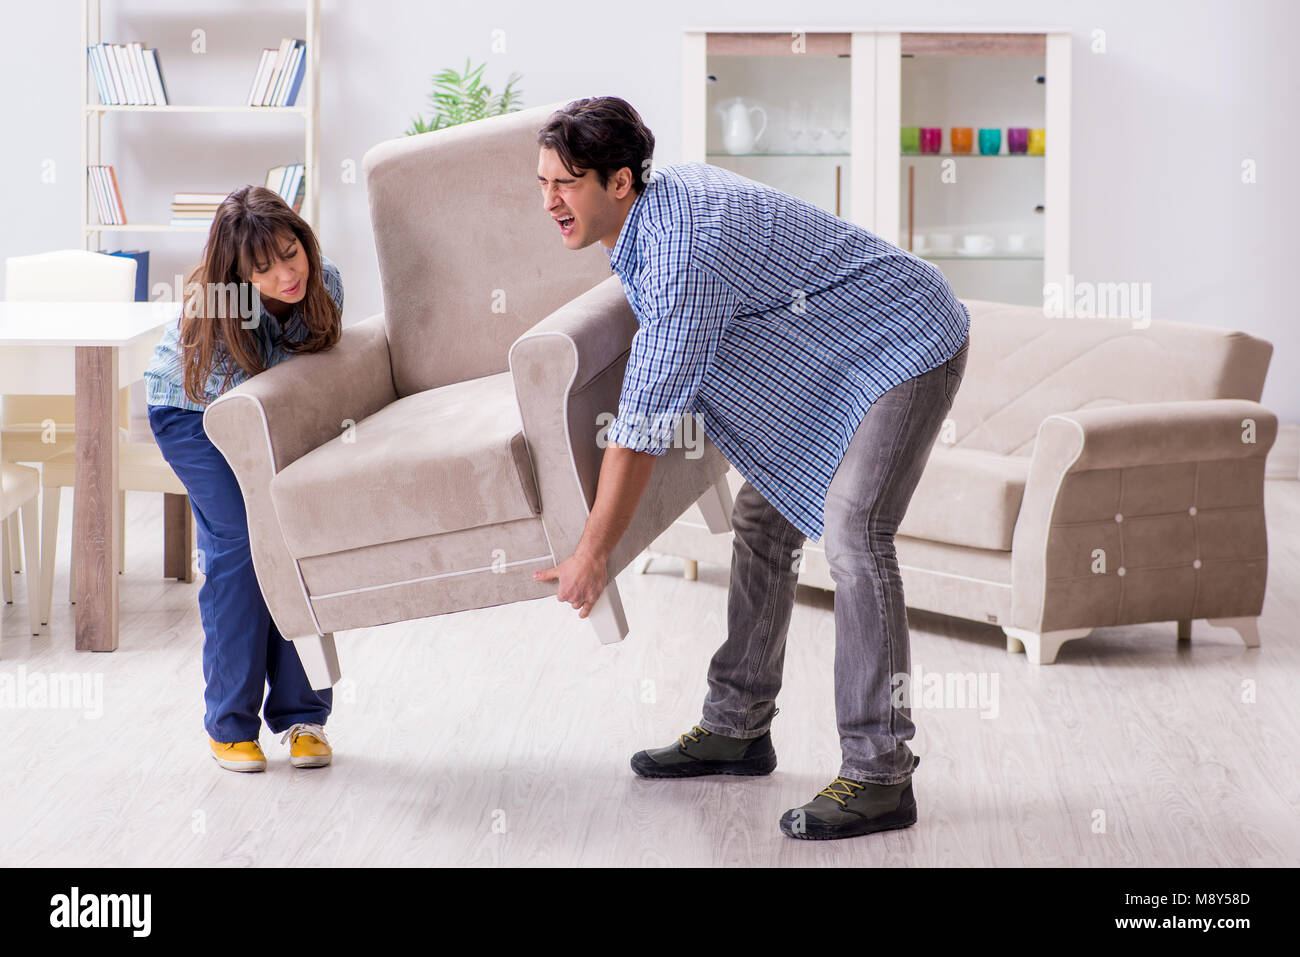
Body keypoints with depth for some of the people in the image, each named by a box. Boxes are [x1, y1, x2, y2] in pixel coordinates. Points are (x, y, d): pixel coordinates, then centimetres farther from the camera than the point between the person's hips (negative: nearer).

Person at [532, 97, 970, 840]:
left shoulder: (687, 253, -30)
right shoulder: (666, 192, 0)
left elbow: (645, 424, -28)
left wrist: (593, 553, -21)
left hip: (908, 347, -11)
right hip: (834, 359, 11)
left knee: (852, 535, -22)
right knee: (764, 520, 9)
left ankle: (881, 775, -21)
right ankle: (739, 728, 18)